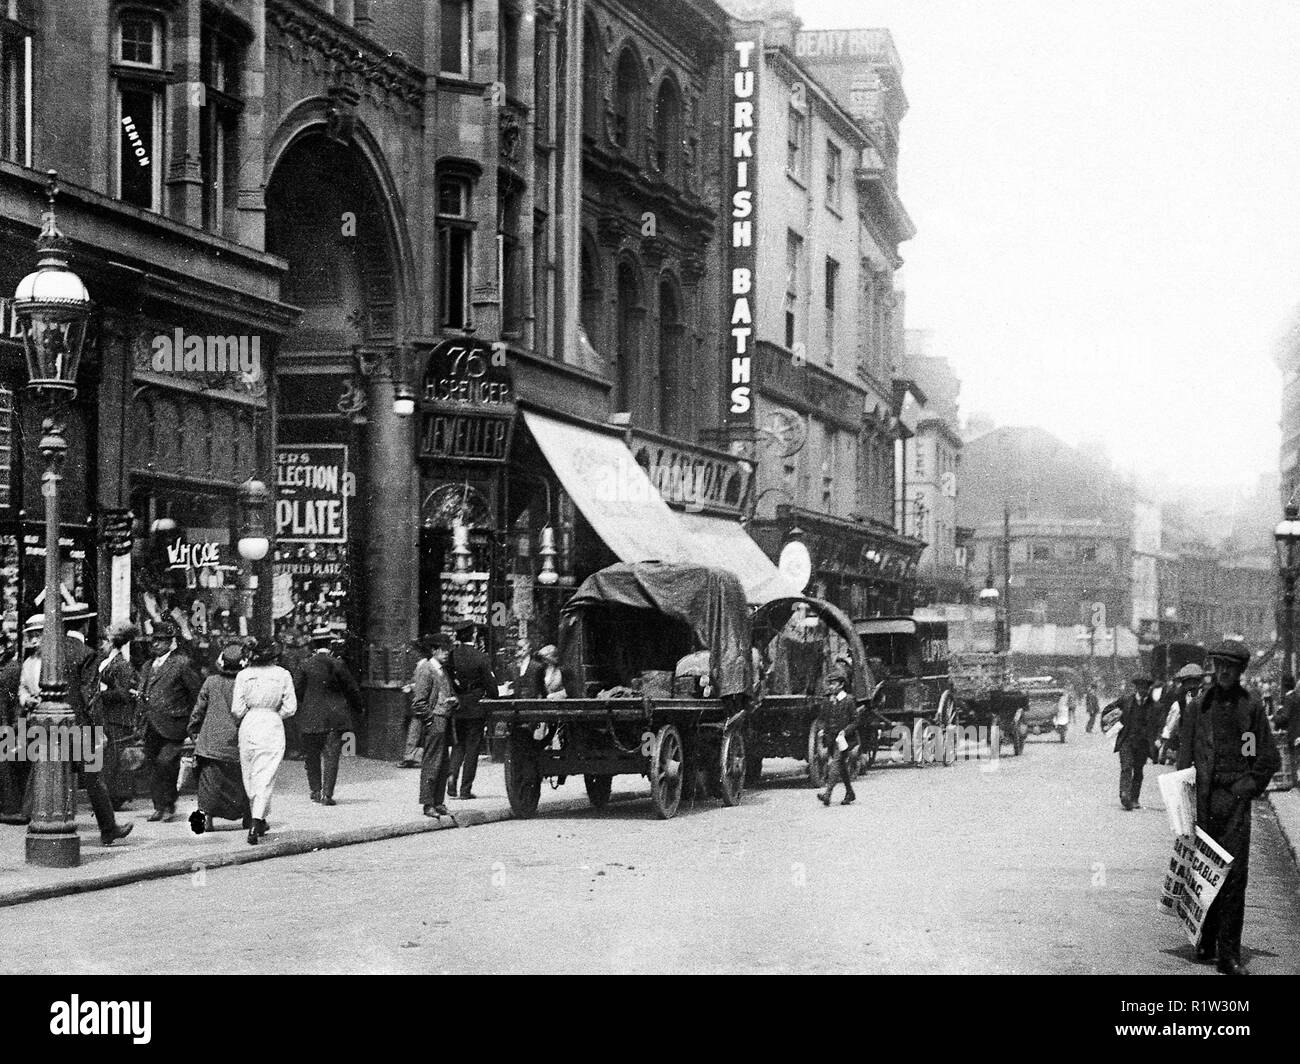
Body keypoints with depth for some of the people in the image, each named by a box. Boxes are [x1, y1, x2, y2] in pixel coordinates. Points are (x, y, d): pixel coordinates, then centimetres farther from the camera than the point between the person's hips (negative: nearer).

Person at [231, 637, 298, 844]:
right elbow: (290, 708, -3)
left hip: (248, 725, 2)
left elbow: (237, 710, -3)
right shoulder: (282, 675, -3)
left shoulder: (244, 675, -1)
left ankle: (259, 821, 26)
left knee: (250, 775, 16)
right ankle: (256, 823, -18)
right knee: (265, 776, -4)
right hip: (273, 726, -1)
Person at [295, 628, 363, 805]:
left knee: (311, 756, 16)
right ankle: (327, 794, -6)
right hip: (335, 718, -1)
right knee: (331, 756, 1)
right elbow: (352, 689, 0)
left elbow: (297, 690, -2)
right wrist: (357, 708, 17)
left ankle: (315, 791, 19)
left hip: (311, 717, 1)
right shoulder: (337, 664, -5)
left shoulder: (306, 665, -4)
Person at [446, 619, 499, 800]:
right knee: (472, 748, 5)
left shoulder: (450, 656, -4)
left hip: (455, 709, 3)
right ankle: (466, 790, 6)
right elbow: (491, 685, -8)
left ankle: (452, 775, -6)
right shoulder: (481, 658, -12)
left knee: (458, 745, 18)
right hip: (475, 709, -3)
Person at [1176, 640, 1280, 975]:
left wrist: (1247, 787, 0)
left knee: (1234, 875, -7)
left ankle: (1229, 953, -6)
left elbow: (1270, 758, 10)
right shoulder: (1198, 707, 9)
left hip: (1235, 800, -1)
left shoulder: (1251, 707, 6)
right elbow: (1184, 758, 9)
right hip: (1202, 798, 1)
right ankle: (1205, 942, 16)